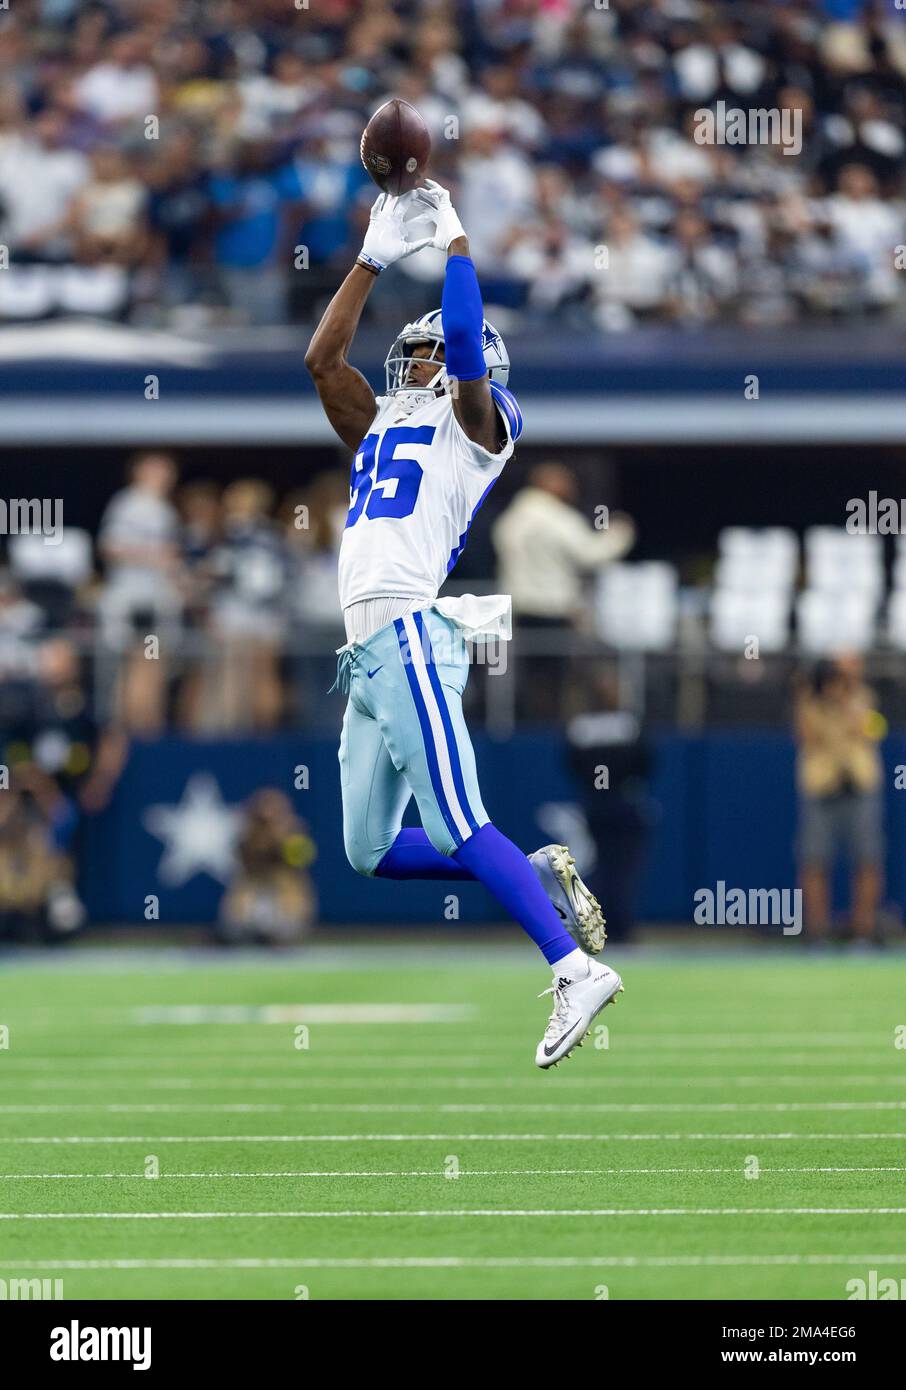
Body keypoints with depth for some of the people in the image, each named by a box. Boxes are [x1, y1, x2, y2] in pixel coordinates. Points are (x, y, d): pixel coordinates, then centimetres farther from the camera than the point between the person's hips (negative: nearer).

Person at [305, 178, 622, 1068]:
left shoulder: (473, 421, 4)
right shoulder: (380, 425, 25)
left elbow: (465, 344, -13)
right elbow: (321, 358, 21)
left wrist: (454, 242, -3)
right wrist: (375, 259, 20)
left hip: (412, 636, -9)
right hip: (369, 653, 9)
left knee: (456, 828, -18)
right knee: (369, 853, 6)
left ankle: (576, 970, -21)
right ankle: (539, 876, 12)